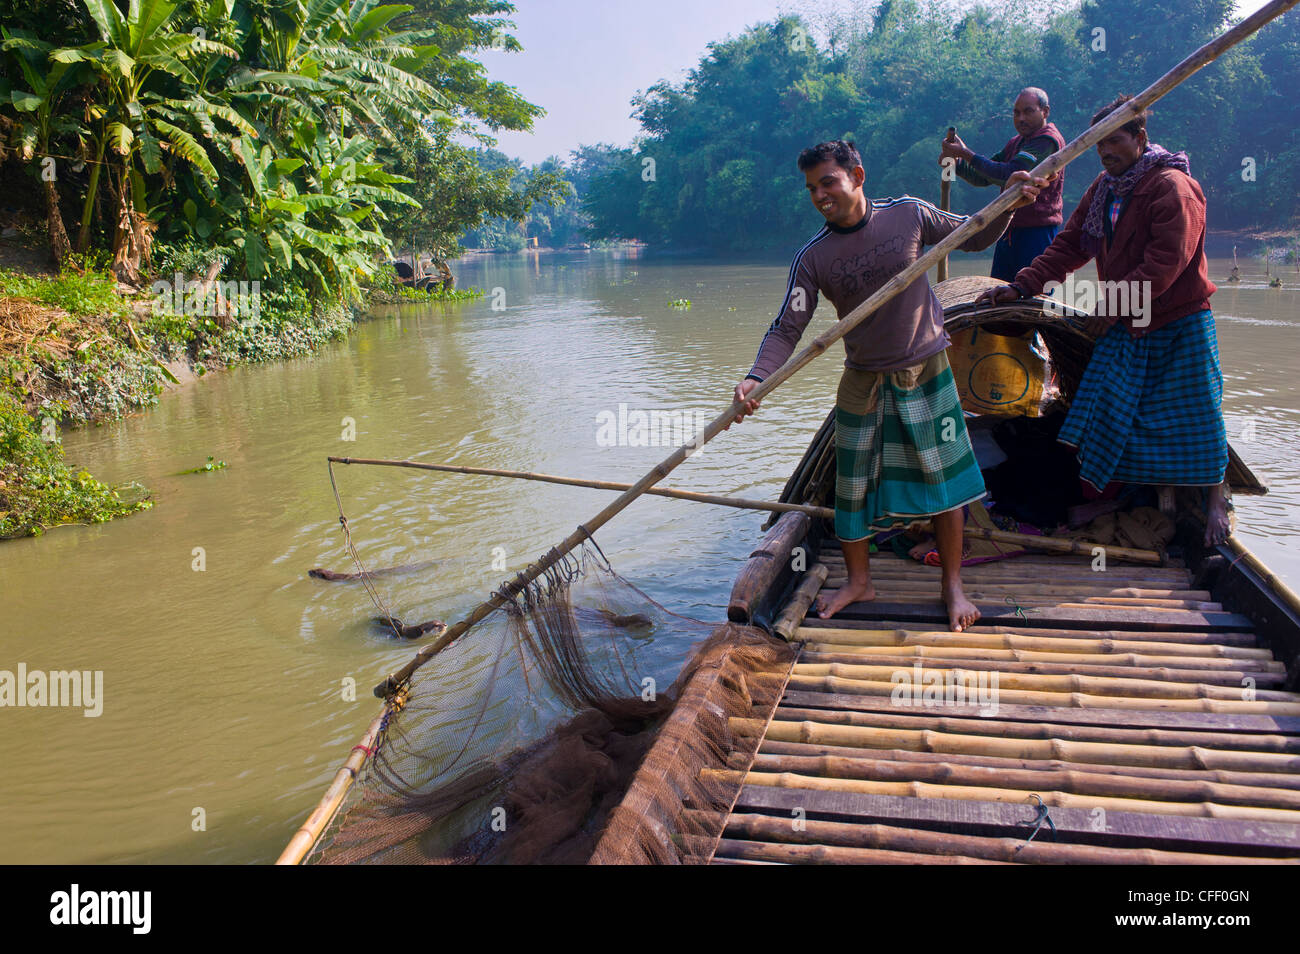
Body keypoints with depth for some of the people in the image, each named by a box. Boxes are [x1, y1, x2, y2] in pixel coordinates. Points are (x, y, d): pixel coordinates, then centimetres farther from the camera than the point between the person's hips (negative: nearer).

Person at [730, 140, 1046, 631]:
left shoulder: (908, 214, -7)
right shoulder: (813, 257, -9)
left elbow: (974, 237, 8)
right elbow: (786, 328, -13)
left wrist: (1007, 204, -10)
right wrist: (755, 379, -29)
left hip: (925, 371, 0)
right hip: (864, 381, 1)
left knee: (944, 479, 3)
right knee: (852, 485, 6)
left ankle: (953, 586, 18)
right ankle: (858, 581, 26)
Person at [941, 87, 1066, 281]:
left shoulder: (1048, 140, -12)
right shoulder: (1015, 143, 18)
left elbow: (1010, 175, -22)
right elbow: (983, 177, 17)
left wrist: (966, 153, -16)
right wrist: (955, 162, -3)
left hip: (1038, 233, -9)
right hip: (1008, 232, 9)